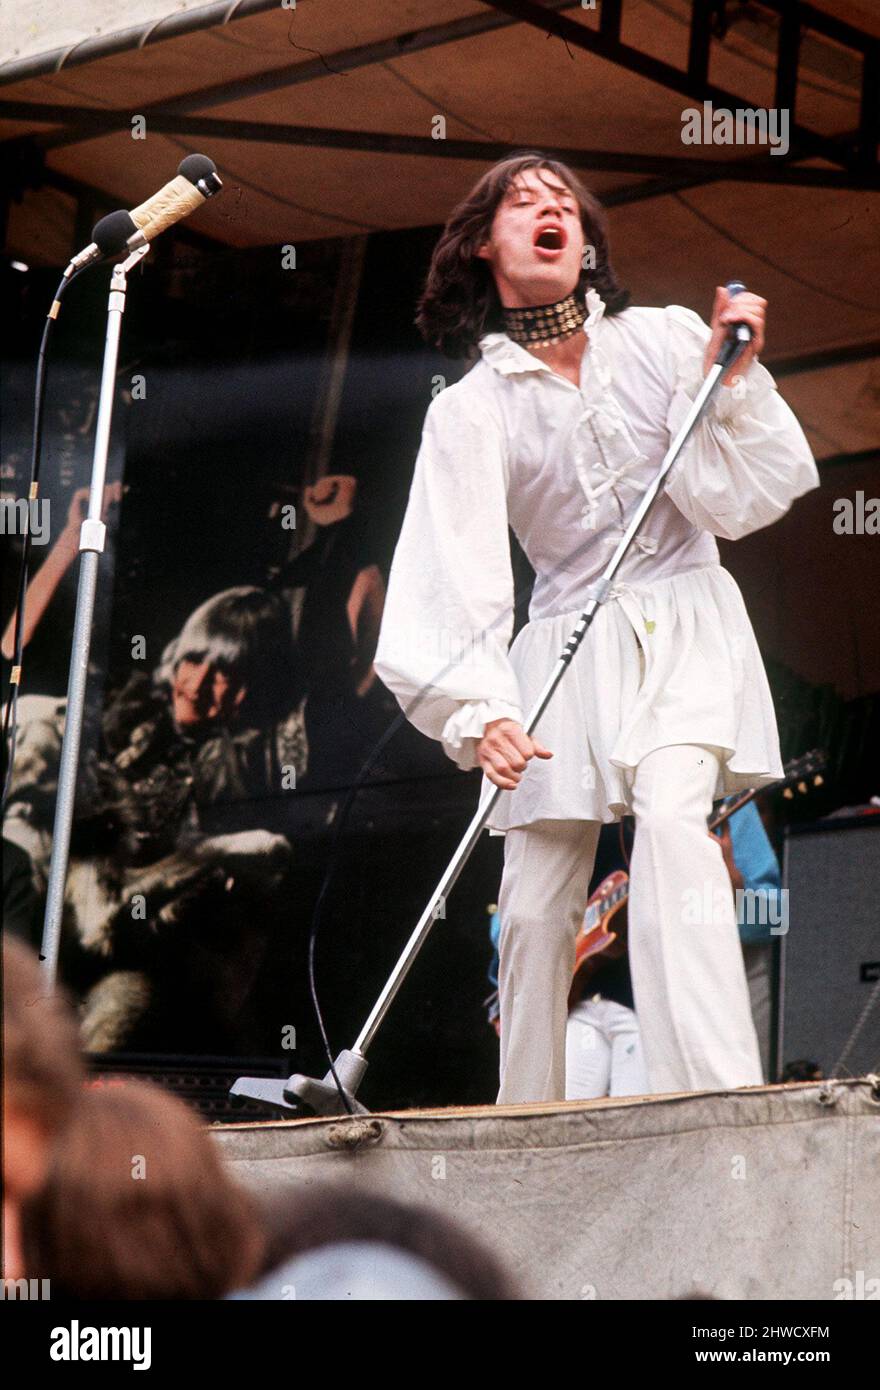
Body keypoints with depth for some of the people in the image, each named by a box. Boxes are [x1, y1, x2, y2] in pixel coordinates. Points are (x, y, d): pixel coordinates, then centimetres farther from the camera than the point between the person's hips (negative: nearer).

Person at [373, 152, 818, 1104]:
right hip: (567, 646, 1)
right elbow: (456, 569, -12)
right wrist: (479, 709, -27)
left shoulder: (664, 341, 3)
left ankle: (719, 1099, -37)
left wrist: (731, 379, -16)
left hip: (686, 631, -1)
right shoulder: (471, 410, 0)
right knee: (536, 908, -1)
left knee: (673, 816, -28)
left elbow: (734, 501, -1)